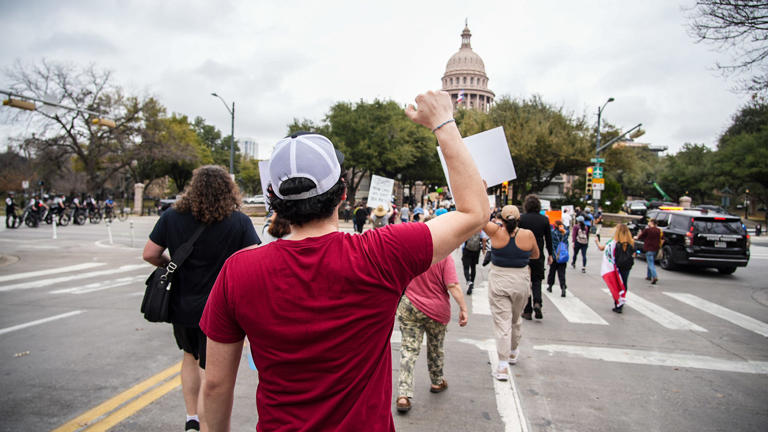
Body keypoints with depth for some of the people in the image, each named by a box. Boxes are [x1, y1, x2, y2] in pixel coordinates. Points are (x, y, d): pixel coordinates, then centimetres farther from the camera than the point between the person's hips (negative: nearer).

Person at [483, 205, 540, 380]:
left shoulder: (496, 232, -12)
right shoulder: (528, 235, -6)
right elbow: (536, 255, 10)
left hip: (498, 281, -2)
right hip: (520, 281, 2)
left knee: (502, 322, -1)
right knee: (516, 319, 22)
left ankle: (503, 366, -5)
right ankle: (513, 352, 42)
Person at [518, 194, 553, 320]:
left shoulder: (521, 218, -7)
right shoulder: (544, 219, 0)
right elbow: (548, 238, 5)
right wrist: (550, 254, 14)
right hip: (538, 255, 2)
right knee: (536, 280, 15)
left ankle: (527, 310, 8)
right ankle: (537, 303, -9)